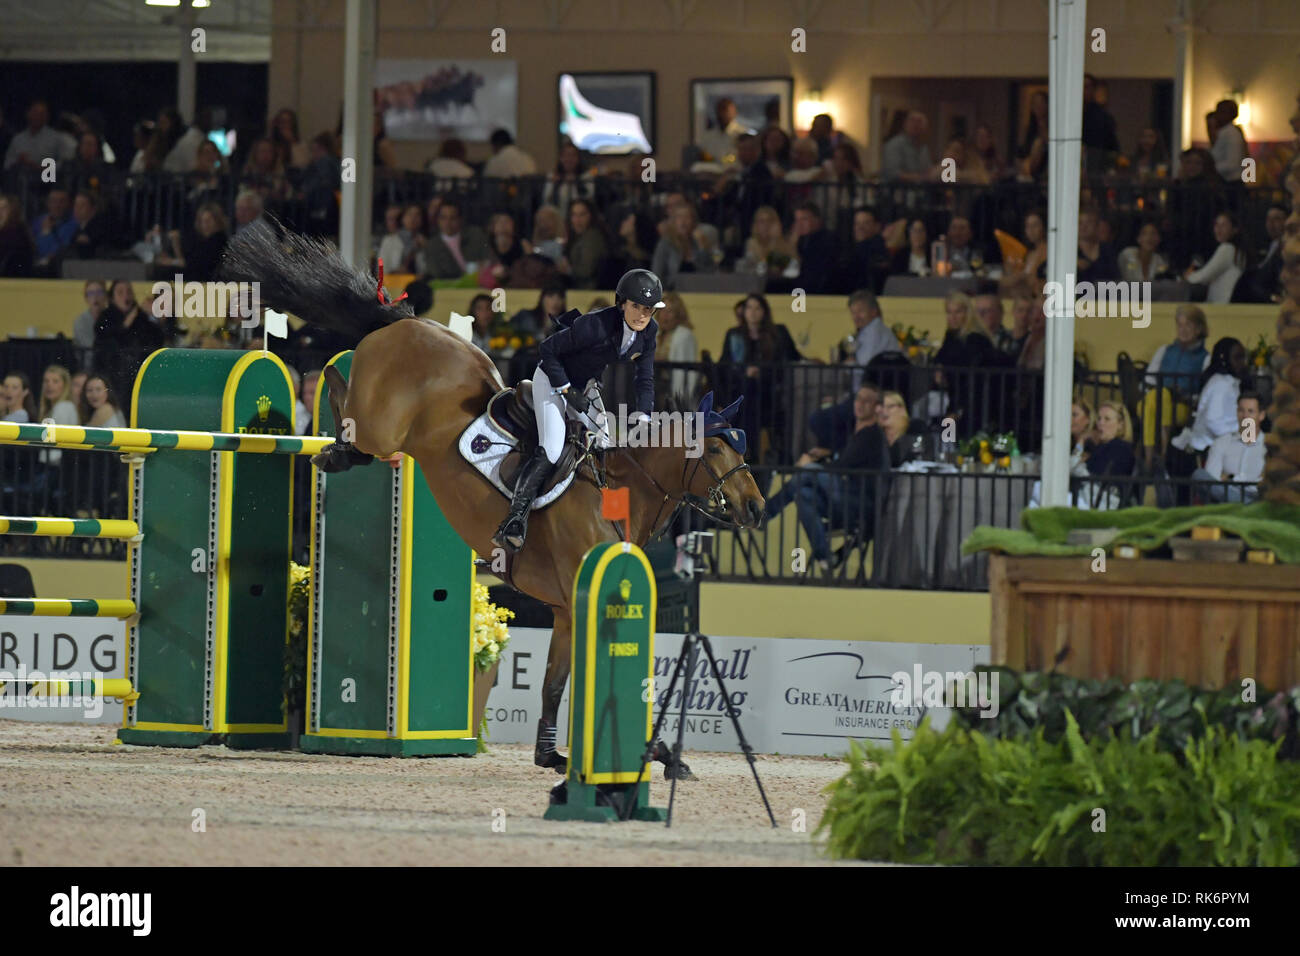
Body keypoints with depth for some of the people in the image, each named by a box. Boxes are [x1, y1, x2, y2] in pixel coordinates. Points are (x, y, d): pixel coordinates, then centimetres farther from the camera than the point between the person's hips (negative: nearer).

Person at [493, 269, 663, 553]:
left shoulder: (648, 332, -12)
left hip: (585, 385, 8)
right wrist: (567, 391, -24)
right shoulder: (596, 325, -33)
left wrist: (643, 417, -16)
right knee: (550, 451, -22)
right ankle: (514, 523, -26)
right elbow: (549, 349, -24)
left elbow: (645, 378, -3)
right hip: (553, 380, -8)